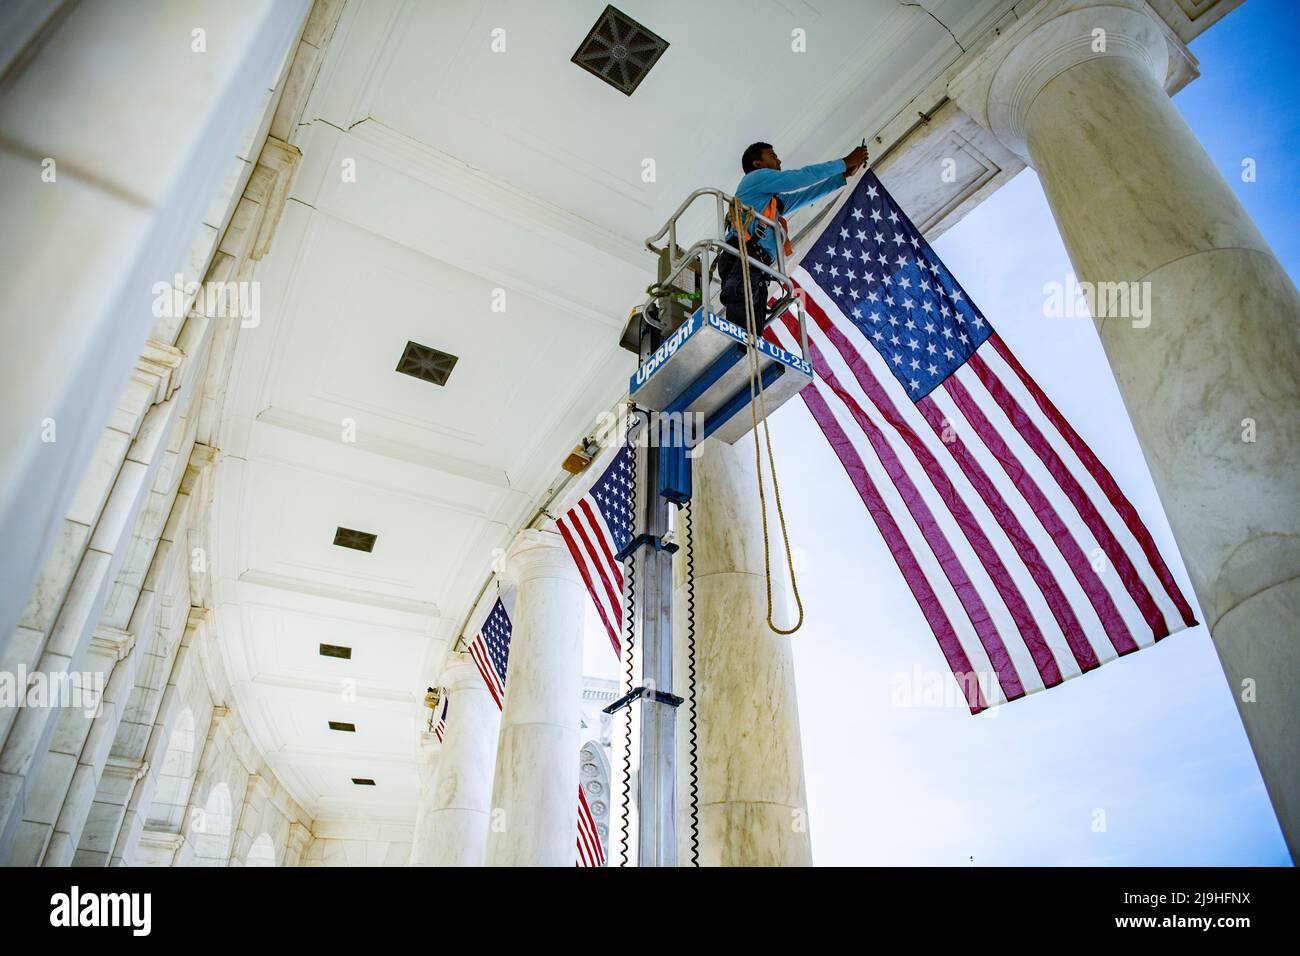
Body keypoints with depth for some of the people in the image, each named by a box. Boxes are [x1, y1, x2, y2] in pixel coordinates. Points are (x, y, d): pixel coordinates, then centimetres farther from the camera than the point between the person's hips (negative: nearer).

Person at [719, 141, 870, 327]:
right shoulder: (756, 177, 13)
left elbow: (807, 195, 38)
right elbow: (802, 176, 9)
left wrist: (846, 174, 34)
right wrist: (845, 163, 18)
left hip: (756, 269, 9)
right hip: (744, 260, -9)